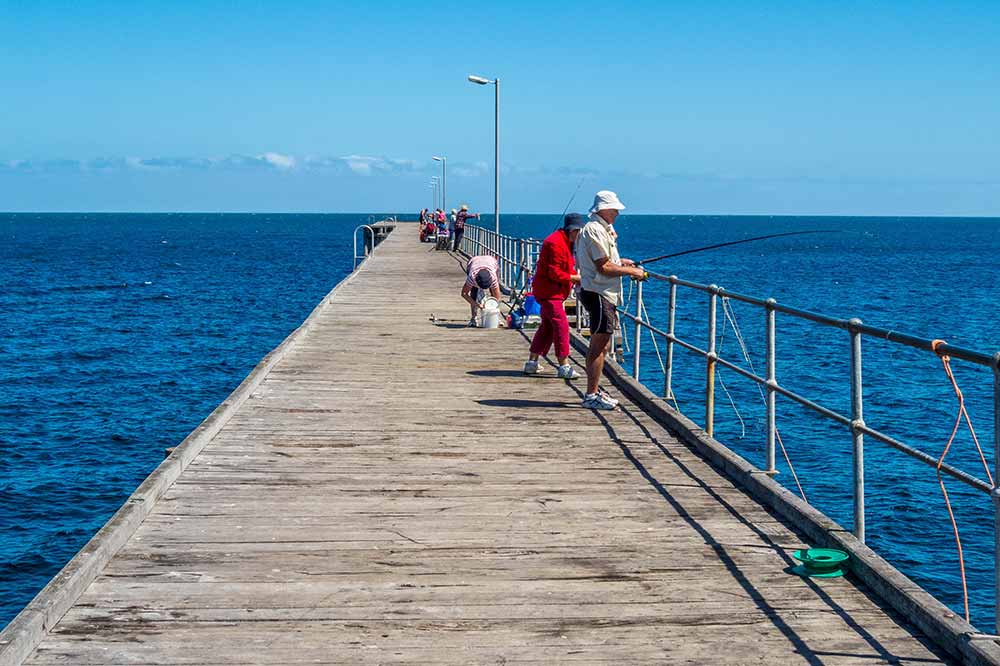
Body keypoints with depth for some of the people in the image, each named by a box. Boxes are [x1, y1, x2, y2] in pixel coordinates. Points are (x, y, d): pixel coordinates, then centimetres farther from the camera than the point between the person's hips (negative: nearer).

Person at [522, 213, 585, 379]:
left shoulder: (565, 242, 15)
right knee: (561, 325, -14)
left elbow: (564, 268, 21)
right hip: (549, 291, -11)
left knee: (547, 326, 16)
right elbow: (555, 273, -23)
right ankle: (564, 366, -15)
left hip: (554, 292, 11)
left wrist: (577, 275, 4)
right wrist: (576, 278, -18)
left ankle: (532, 363, 23)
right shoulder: (556, 243, -19)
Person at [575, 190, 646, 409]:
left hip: (604, 294, 11)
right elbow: (604, 268, -20)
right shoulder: (594, 230, -15)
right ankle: (591, 396, -7)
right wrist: (632, 272, -13)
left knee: (601, 345, 14)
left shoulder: (603, 230, 19)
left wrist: (620, 262, 16)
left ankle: (595, 391, 21)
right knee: (598, 345, -9)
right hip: (597, 293, -11)